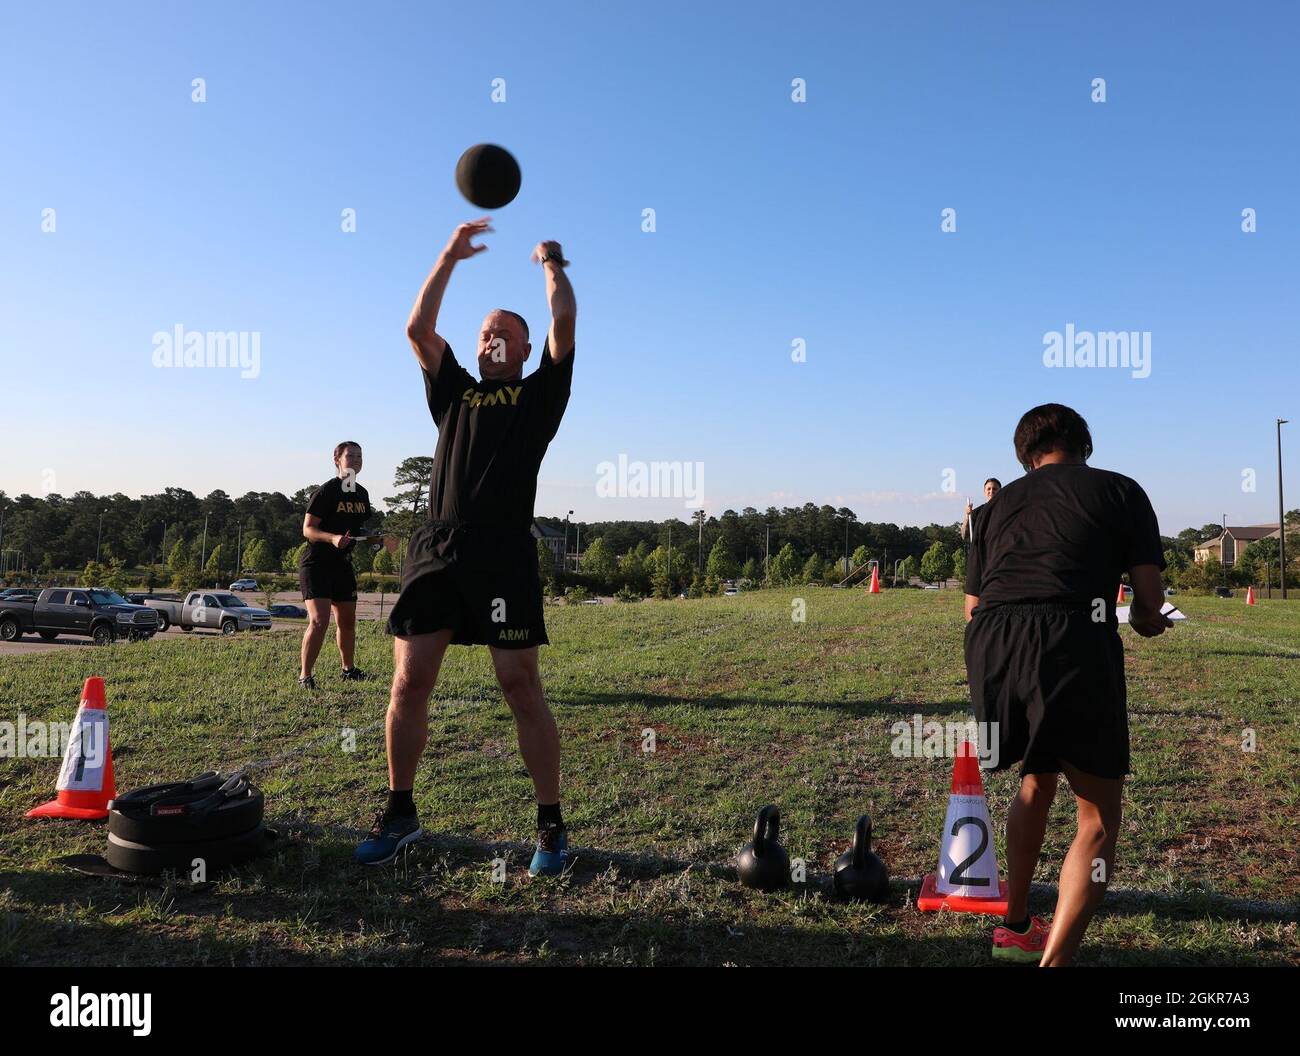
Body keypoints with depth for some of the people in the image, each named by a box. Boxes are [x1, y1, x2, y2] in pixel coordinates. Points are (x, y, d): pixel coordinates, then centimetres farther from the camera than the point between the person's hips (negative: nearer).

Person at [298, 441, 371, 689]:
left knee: (347, 621, 16)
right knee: (319, 621, -17)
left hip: (343, 564, 8)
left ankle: (348, 669, 34)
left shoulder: (362, 494, 11)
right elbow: (307, 529, -15)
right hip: (316, 564, -7)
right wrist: (333, 538, -32)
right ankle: (305, 675, -7)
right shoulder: (326, 491, -12)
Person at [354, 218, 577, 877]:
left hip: (503, 550, -4)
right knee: (408, 684, 1)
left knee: (521, 687, -5)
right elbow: (418, 329, 15)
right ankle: (400, 813, 19)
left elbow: (565, 321, 7)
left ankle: (551, 826, 7)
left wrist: (552, 264, 23)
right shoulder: (454, 392, 25)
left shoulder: (539, 394, 16)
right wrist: (450, 258, 16)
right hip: (436, 546, 4)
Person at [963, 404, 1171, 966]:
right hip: (1071, 641, -4)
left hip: (987, 640, 5)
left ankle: (1015, 929, 41)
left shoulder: (1000, 502, 27)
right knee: (1099, 816, 11)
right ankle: (1053, 958, -1)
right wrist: (1145, 620, 34)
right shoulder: (1119, 489, 17)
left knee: (1037, 779, 29)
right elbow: (1150, 600, 11)